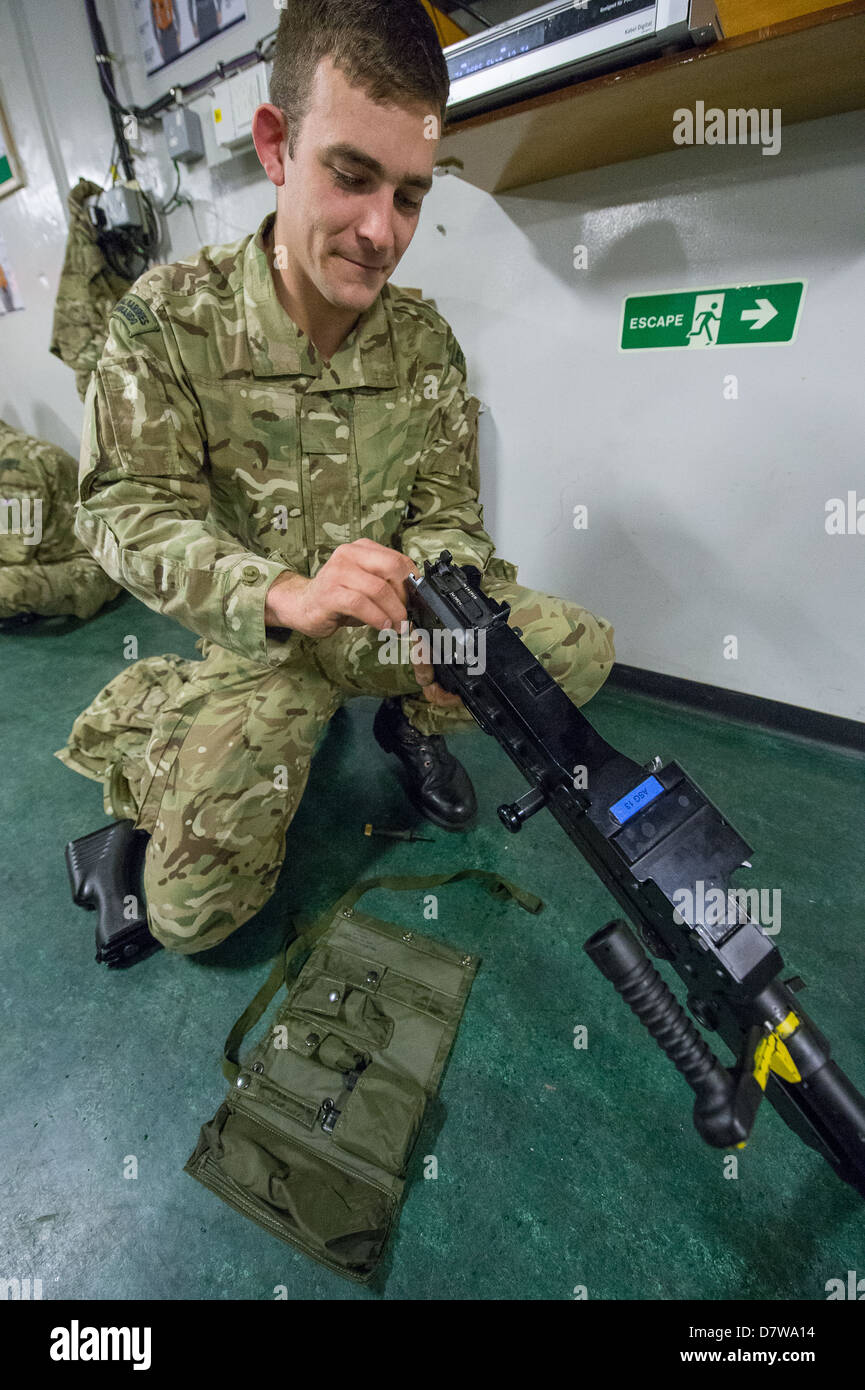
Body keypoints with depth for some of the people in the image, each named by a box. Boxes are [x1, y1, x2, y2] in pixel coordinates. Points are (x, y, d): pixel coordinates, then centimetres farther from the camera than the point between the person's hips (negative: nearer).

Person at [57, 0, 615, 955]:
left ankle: (411, 722, 13)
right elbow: (126, 510, -15)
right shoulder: (171, 315, -12)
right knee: (193, 912, -5)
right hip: (261, 638, -2)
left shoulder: (426, 343, -3)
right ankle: (152, 716, 23)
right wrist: (284, 593, -34)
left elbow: (447, 513, -2)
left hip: (400, 625, 3)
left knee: (582, 650, -13)